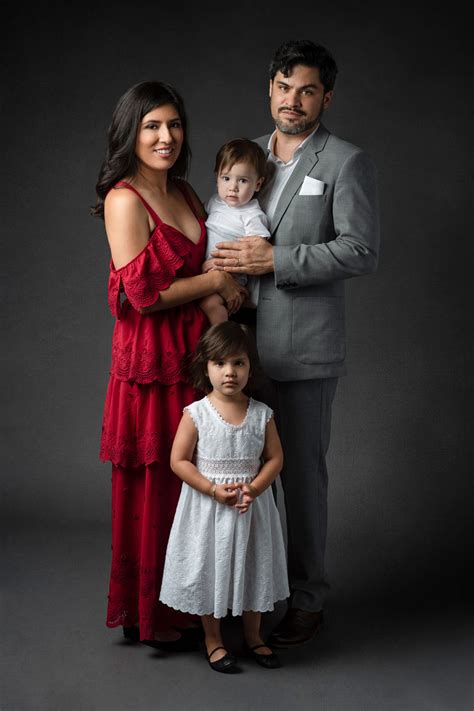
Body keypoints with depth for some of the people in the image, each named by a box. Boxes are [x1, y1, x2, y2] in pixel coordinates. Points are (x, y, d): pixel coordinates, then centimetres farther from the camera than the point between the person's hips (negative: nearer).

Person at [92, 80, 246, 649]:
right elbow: (143, 293, -18)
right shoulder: (125, 200, -12)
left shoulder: (183, 193, 12)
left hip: (194, 356, 8)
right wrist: (216, 282, -9)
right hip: (152, 362, -7)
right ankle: (148, 617, 21)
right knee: (153, 491, 4)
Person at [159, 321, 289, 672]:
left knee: (253, 568, 14)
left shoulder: (262, 414, -4)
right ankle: (213, 639, 28)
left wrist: (253, 489, -16)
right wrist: (214, 490, -18)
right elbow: (179, 460, -10)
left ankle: (253, 635, 35)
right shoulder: (196, 413, -11)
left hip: (252, 506, 2)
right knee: (209, 568, 8)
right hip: (207, 505, -2)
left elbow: (275, 458, -1)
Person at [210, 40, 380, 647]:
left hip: (303, 348, -6)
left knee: (301, 473, 3)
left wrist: (275, 261, -18)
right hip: (243, 343, 6)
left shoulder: (347, 163, -4)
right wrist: (228, 260, 4)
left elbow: (361, 252, -14)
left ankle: (306, 600, 18)